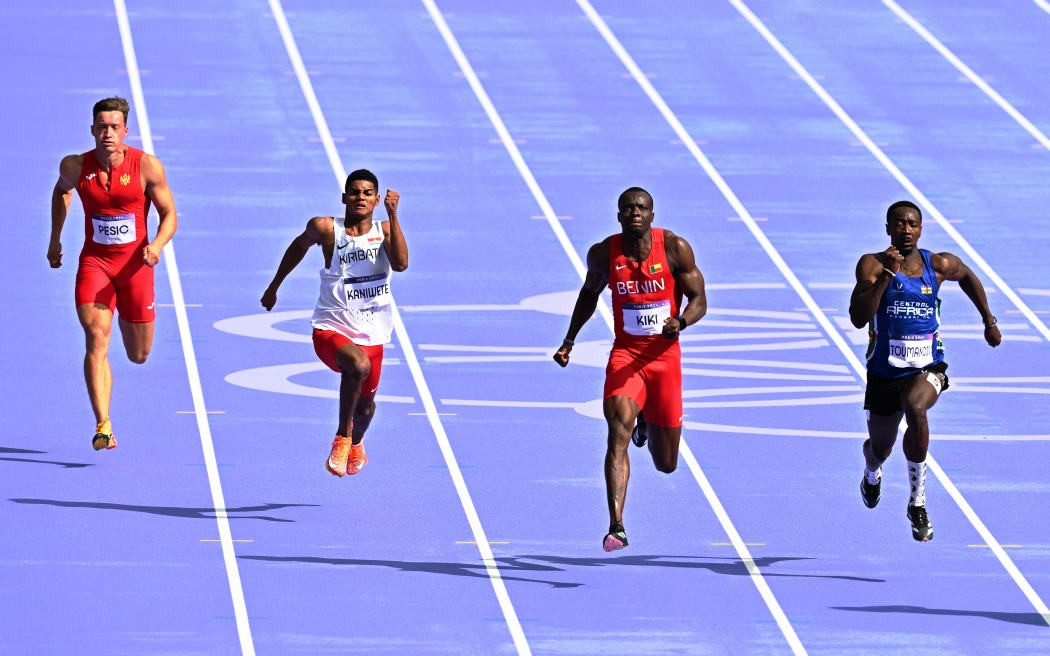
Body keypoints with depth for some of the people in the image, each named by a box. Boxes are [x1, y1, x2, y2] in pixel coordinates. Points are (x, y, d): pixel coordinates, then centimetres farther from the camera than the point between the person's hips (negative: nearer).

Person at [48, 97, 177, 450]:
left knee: (139, 355, 10)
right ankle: (103, 426, -23)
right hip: (94, 261, 0)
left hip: (135, 262, 0)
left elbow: (169, 215, -4)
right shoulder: (75, 167, -6)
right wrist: (55, 239, 23)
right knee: (96, 338, -19)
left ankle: (128, 323, 50)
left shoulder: (147, 166, -11)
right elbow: (61, 191, 19)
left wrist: (157, 245, -24)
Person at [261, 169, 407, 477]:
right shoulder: (326, 228, -7)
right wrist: (274, 287, 23)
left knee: (366, 402, 19)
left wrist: (393, 215, -27)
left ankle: (356, 442, 56)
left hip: (372, 336, 4)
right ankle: (342, 436, -18)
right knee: (358, 365, -36)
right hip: (330, 331, -4)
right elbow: (300, 245, 15)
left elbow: (401, 263, -21)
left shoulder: (385, 231, -2)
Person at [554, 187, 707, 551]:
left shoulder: (675, 248, -8)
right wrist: (569, 340, 12)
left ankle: (647, 423, 48)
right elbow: (589, 293, 17)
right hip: (625, 354, 0)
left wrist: (680, 321, -26)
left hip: (664, 355, 0)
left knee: (666, 464, 9)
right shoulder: (604, 254, -3)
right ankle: (616, 527, -33)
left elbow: (699, 300, -4)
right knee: (618, 430, -27)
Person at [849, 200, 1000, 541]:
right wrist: (886, 275, -32)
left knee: (915, 408, -36)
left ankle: (918, 501, -24)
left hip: (928, 370, -1)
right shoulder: (873, 265, -11)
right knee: (880, 449, 18)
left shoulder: (940, 265, -4)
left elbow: (968, 277, 21)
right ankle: (871, 473, 61)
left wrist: (989, 322, 25)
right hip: (884, 372, 1)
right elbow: (858, 318, -24)